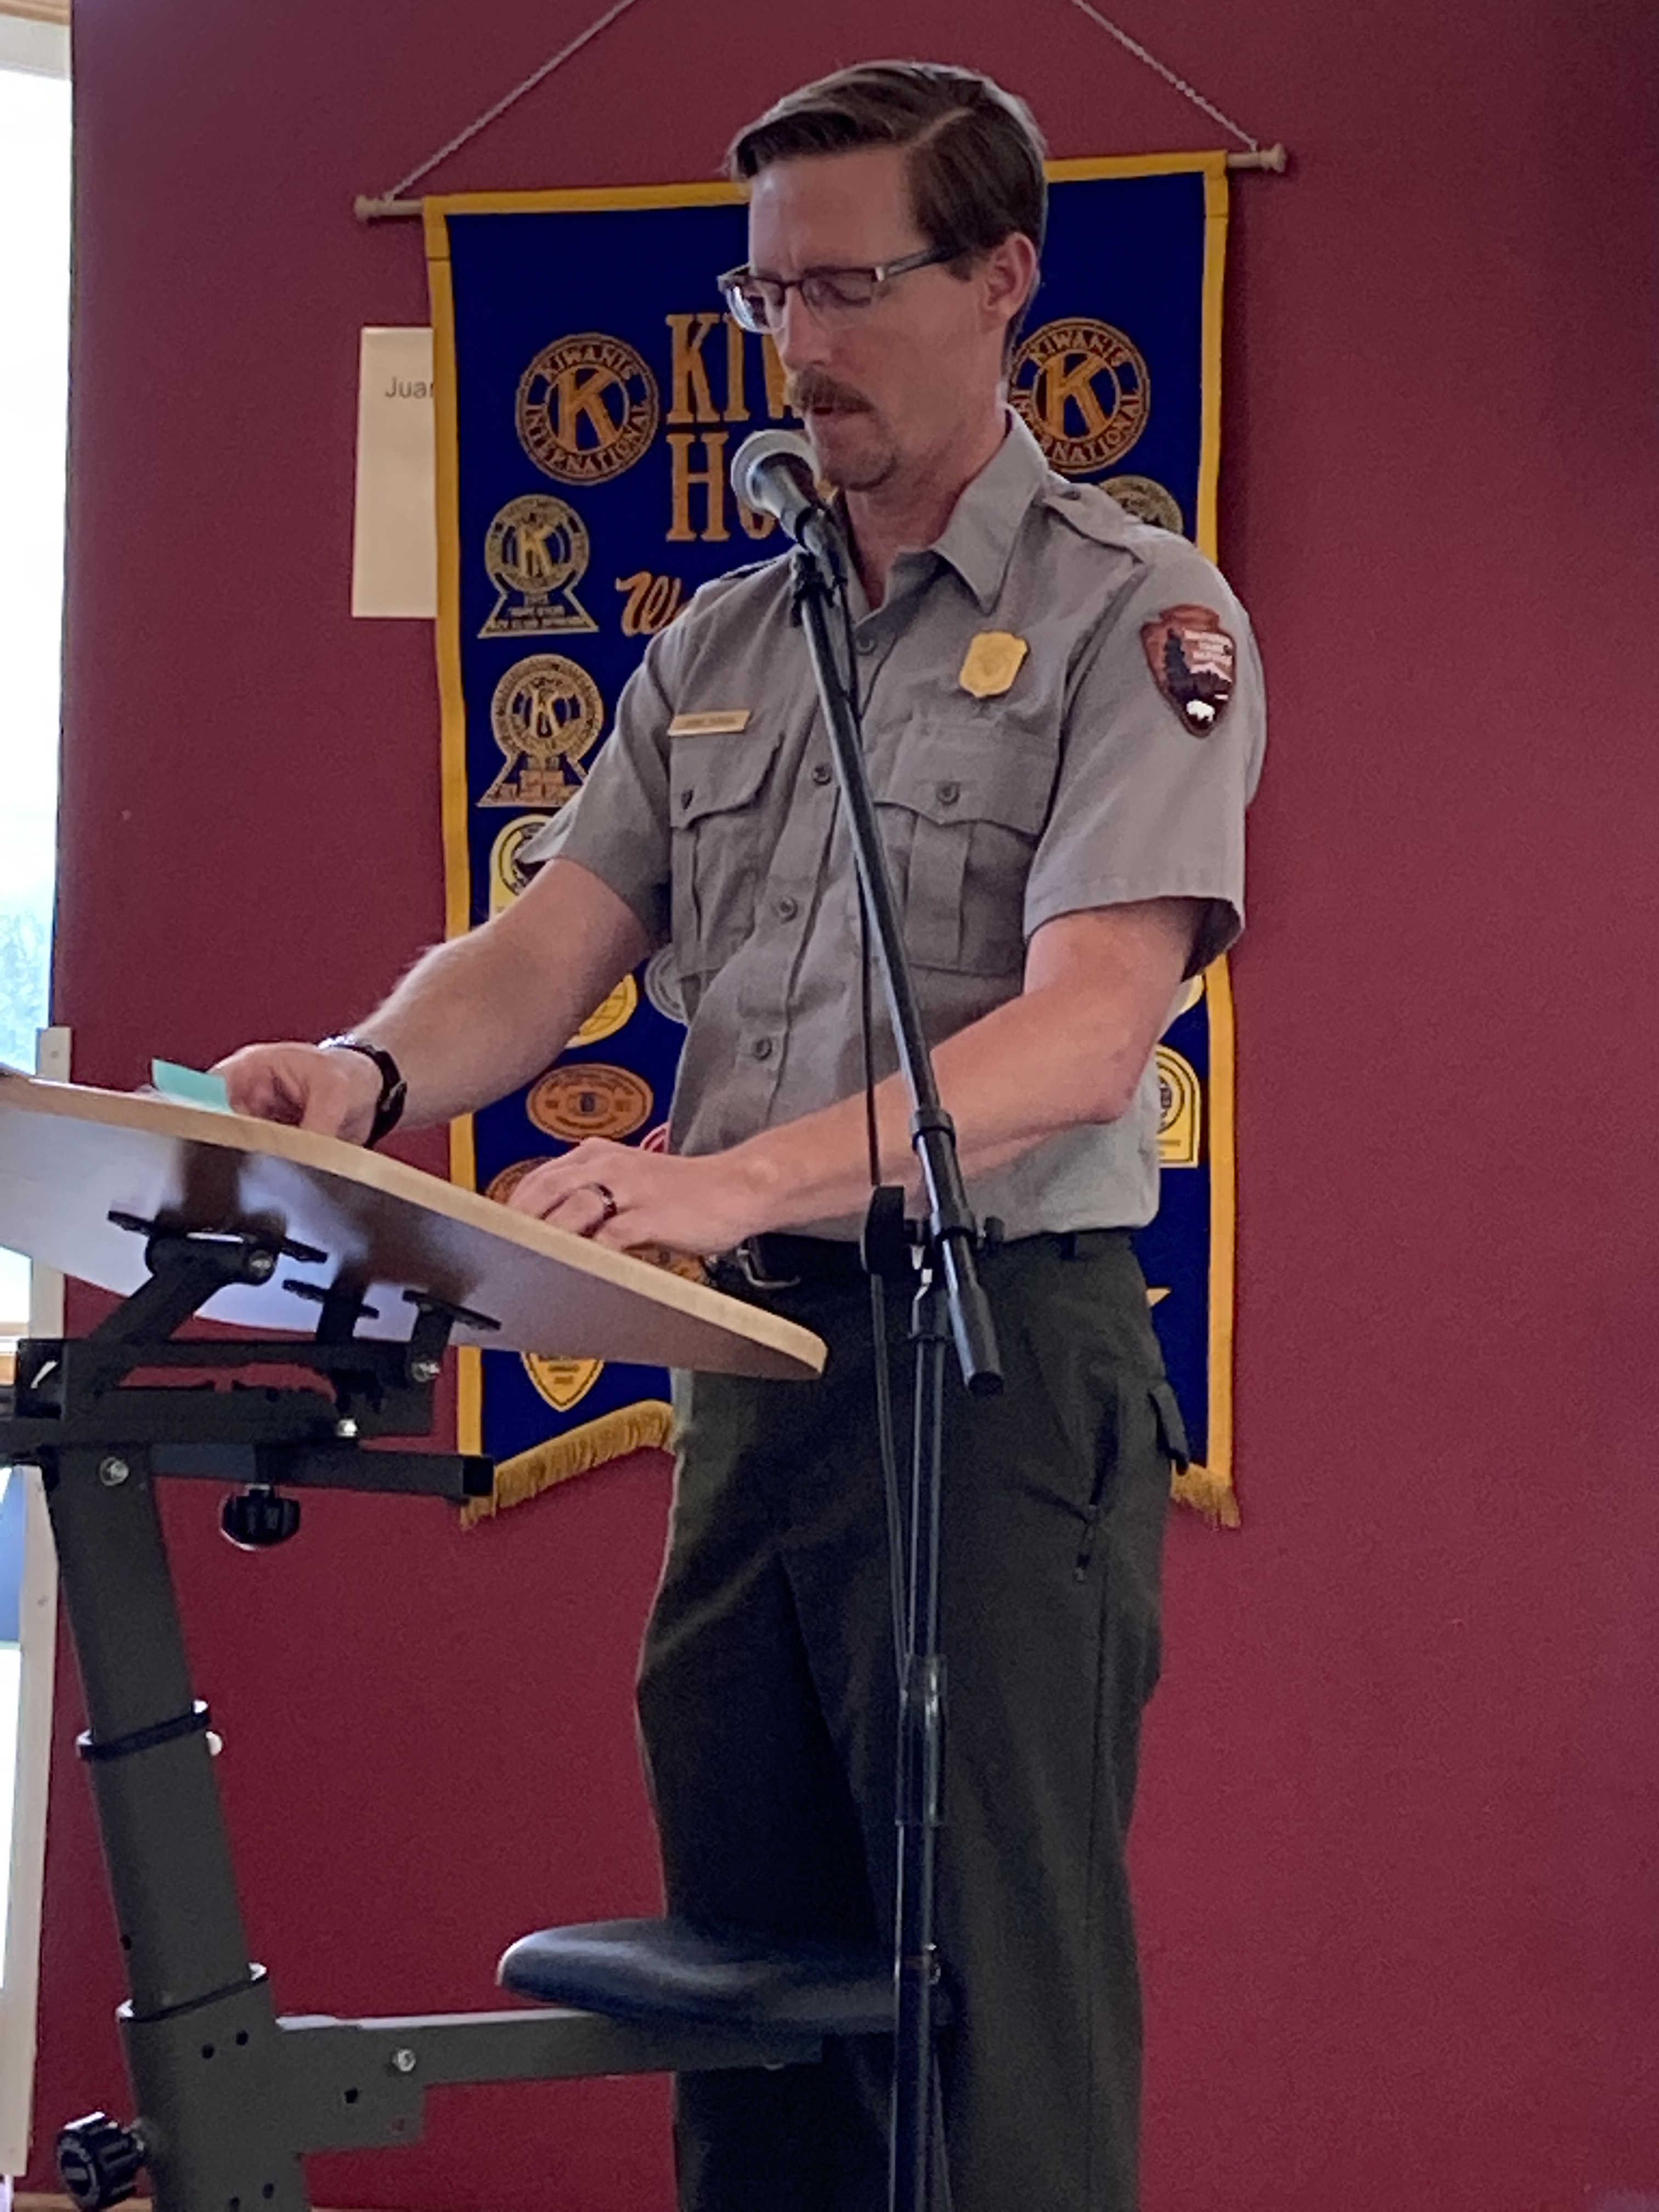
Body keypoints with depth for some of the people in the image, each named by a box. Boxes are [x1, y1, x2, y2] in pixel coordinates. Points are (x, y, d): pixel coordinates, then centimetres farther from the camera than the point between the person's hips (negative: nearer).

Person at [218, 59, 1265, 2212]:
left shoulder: (1137, 617, -4)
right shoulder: (722, 644, 17)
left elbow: (1083, 1038, -16)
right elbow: (551, 945, 9)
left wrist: (737, 1175, -29)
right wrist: (373, 1072, -14)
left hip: (999, 1362, -6)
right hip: (753, 1360, 6)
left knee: (996, 2022, -6)